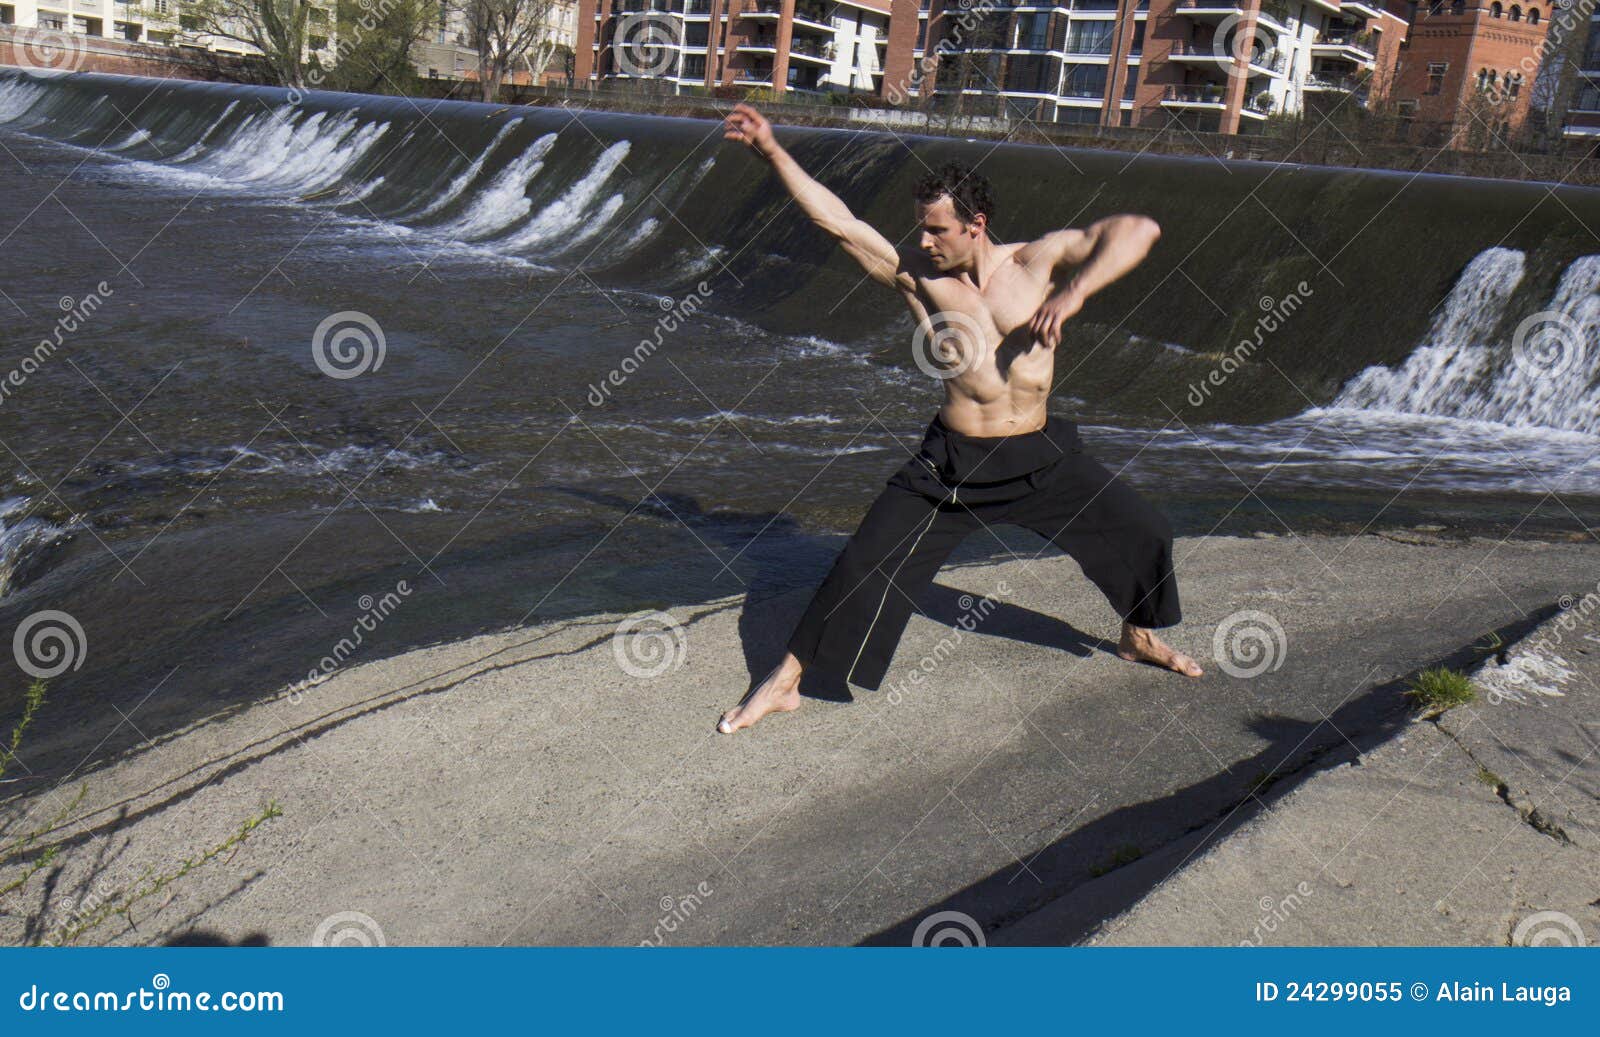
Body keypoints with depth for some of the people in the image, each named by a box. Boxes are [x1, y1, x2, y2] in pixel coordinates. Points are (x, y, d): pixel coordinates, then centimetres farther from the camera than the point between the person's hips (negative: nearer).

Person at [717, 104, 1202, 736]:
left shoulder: (1036, 262, -6)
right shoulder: (916, 276, -5)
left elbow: (1138, 231, -13)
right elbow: (836, 220, -9)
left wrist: (1072, 295, -26)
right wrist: (769, 148, -13)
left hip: (1042, 457, 2)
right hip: (954, 463, -1)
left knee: (1143, 534, 11)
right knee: (867, 563, -9)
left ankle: (1140, 638, 41)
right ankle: (785, 681, 3)